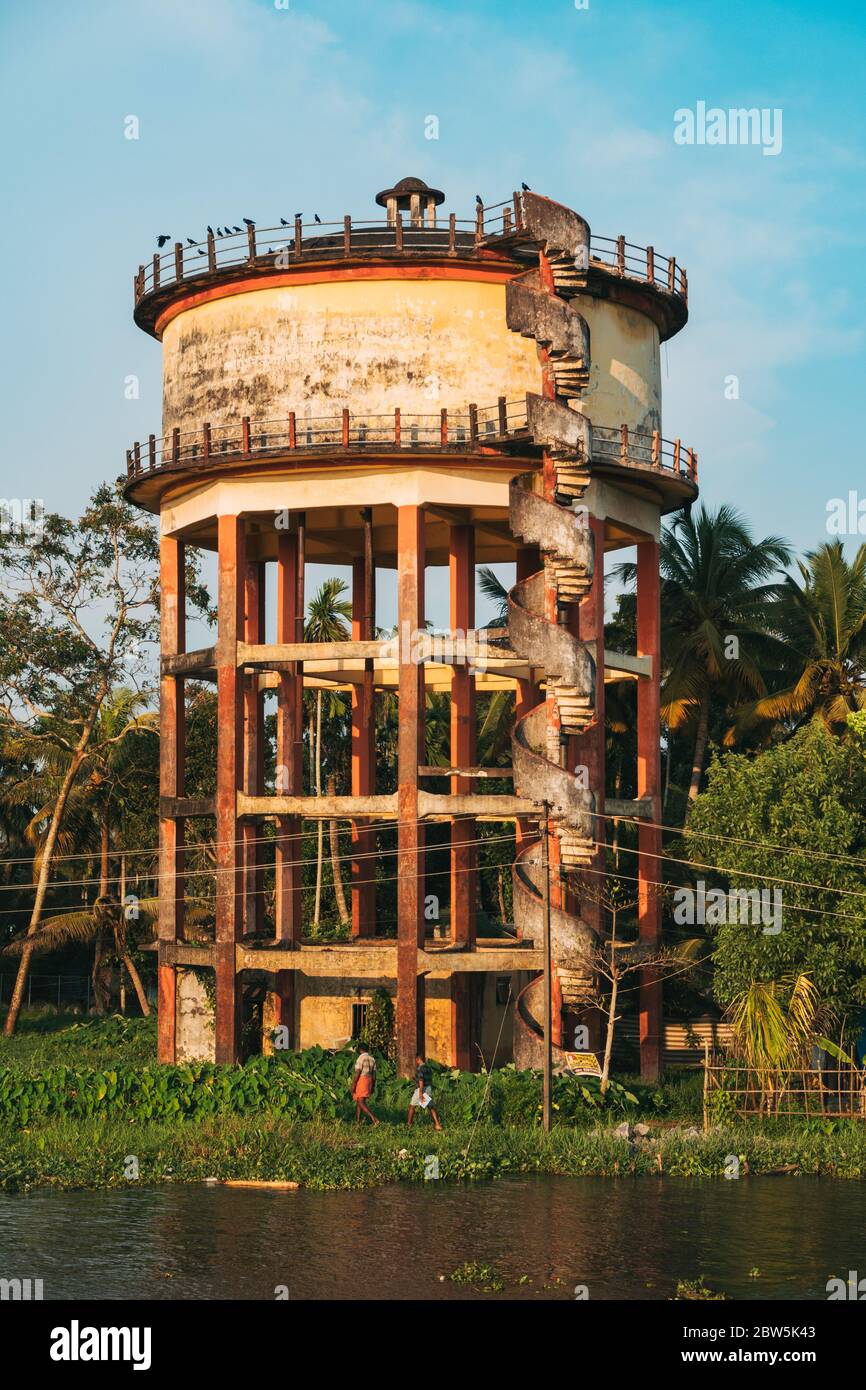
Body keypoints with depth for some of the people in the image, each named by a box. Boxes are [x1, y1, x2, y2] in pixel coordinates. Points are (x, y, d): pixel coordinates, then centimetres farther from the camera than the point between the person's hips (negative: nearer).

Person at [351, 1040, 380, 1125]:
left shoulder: (361, 1058, -14)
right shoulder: (372, 1058, 10)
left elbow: (357, 1073, -17)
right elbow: (374, 1073, 12)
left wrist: (353, 1085, -14)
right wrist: (373, 1086, 17)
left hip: (361, 1080, -8)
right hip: (369, 1081, 8)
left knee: (361, 1103, -11)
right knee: (358, 1101, 16)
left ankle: (374, 1119, -26)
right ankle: (357, 1121, 14)